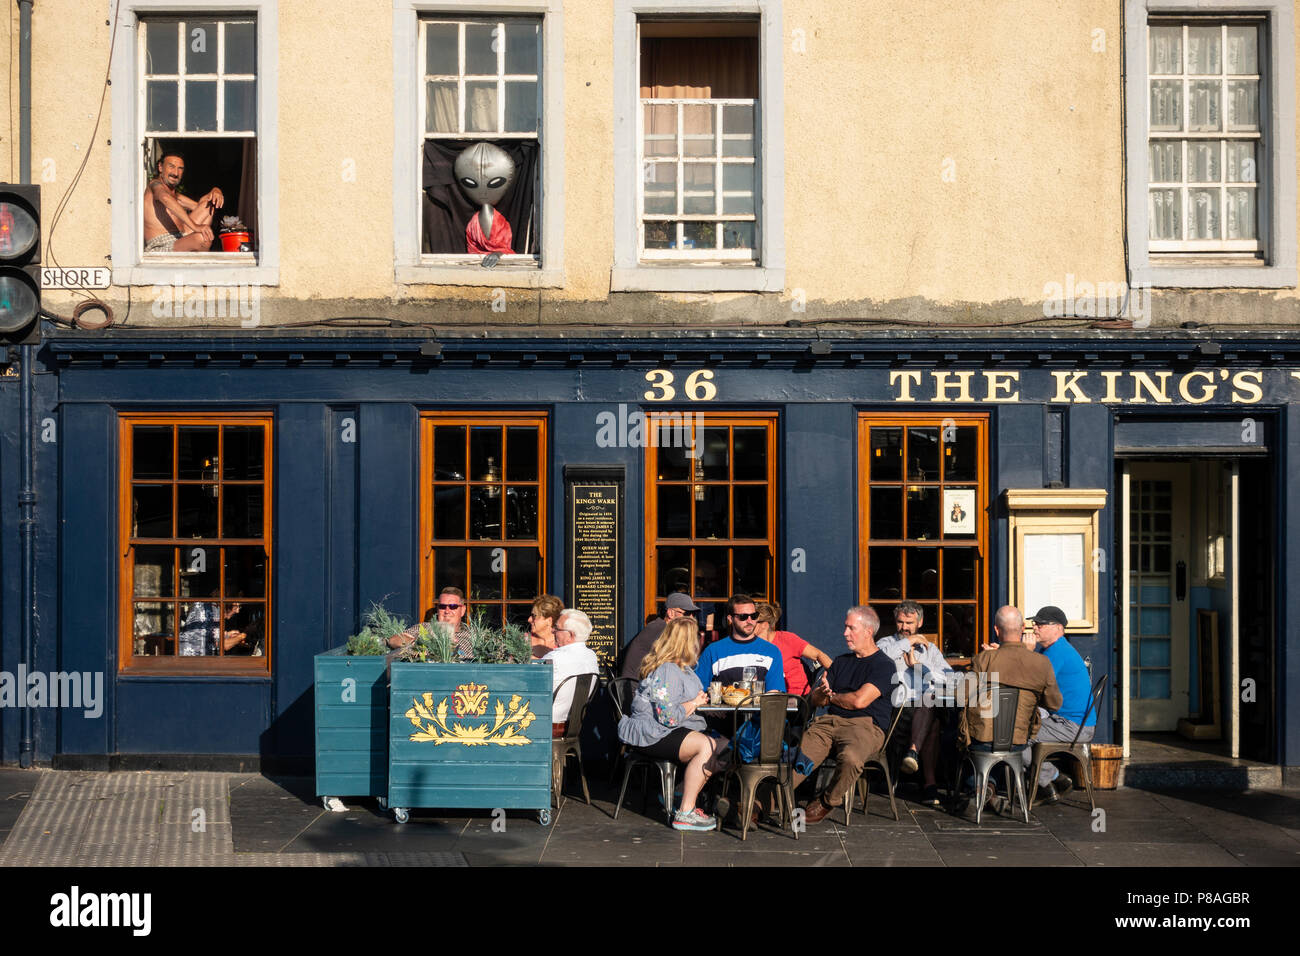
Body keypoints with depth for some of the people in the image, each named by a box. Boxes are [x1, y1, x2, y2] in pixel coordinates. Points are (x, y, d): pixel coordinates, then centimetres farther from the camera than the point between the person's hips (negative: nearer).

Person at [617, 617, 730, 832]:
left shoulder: (683, 668, 16)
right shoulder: (666, 670, -16)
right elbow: (668, 716, -21)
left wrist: (698, 700, 12)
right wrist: (694, 703, -8)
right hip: (653, 736, -10)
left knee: (723, 743, -7)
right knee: (707, 746, -28)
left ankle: (682, 794, -1)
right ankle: (685, 813, -25)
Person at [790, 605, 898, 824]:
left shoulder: (883, 665, 2)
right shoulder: (841, 661, 25)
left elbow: (859, 701, -11)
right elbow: (815, 699, 21)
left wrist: (831, 696, 8)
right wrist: (822, 693, -4)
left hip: (865, 726, -6)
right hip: (828, 722, 6)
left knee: (850, 757, -37)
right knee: (796, 755, -22)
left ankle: (826, 803, -14)